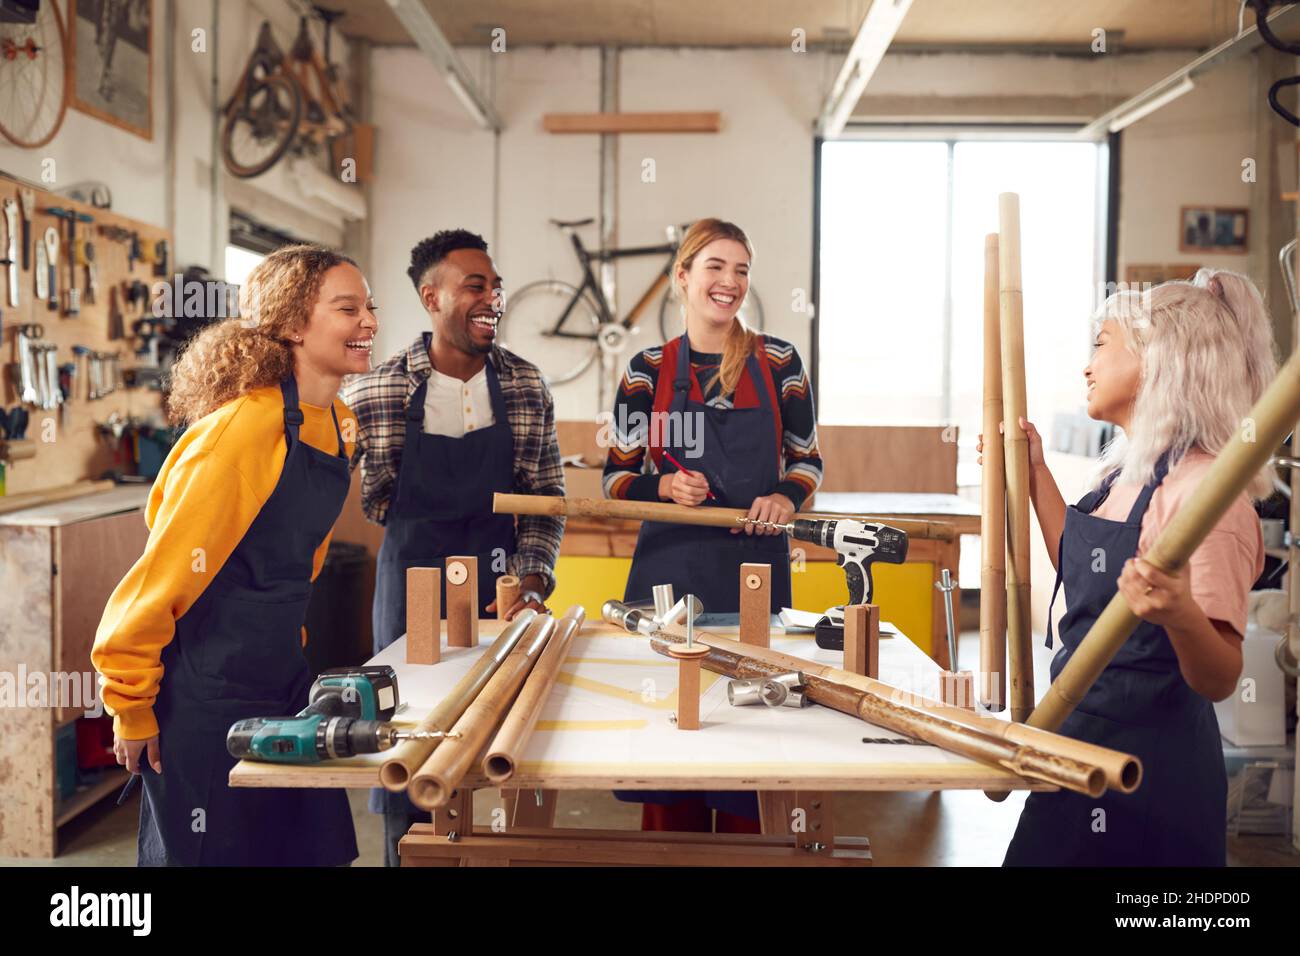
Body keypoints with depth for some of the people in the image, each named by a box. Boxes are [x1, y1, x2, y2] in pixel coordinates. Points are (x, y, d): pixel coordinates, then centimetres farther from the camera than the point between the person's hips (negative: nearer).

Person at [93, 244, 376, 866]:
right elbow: (164, 570, -19)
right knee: (210, 852, 6)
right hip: (207, 694, -8)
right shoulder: (247, 426, -22)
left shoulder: (338, 424, 5)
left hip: (283, 678, 8)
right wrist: (131, 709, -12)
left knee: (314, 848, 14)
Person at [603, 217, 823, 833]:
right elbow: (617, 477, 6)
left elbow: (807, 459, 12)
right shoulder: (647, 371, 3)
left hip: (755, 566, 0)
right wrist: (667, 488, -14)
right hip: (670, 567, 0)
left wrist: (786, 498, -9)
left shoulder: (779, 362, 3)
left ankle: (744, 842, 22)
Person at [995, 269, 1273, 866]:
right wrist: (1036, 475, 16)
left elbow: (1219, 680, -21)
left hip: (1147, 765, -9)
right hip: (1085, 738, 9)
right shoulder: (1129, 472, 6)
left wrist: (1180, 615, -41)